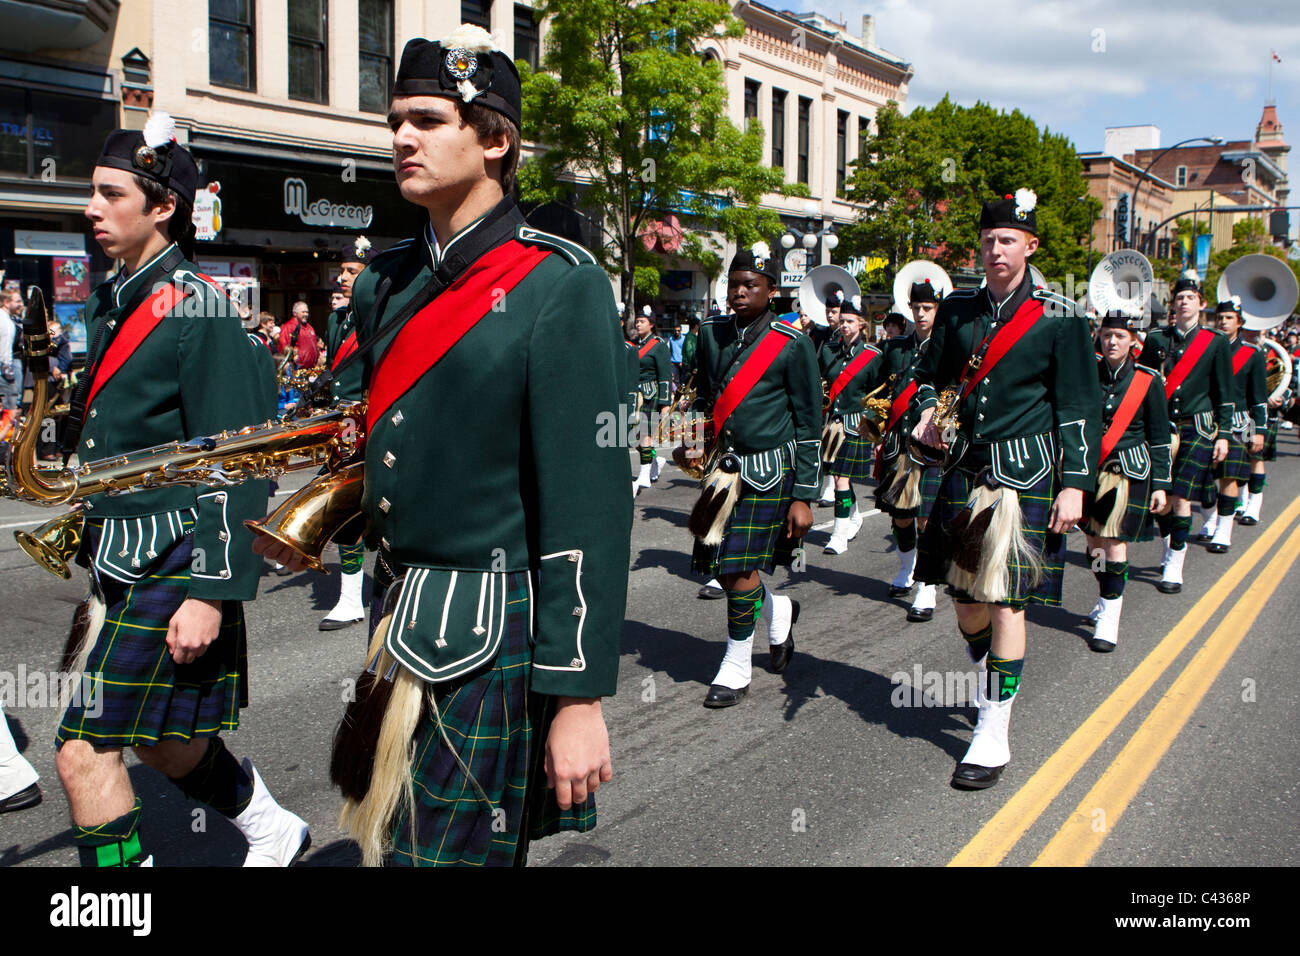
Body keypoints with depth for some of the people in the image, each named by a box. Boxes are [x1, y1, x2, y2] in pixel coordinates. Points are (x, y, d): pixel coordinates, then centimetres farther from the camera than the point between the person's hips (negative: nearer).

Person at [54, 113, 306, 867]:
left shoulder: (197, 309, -14)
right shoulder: (115, 303, 13)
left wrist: (210, 593, -21)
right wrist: (95, 570, 20)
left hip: (170, 566, -9)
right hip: (119, 561, 9)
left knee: (86, 749, -7)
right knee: (157, 740, 18)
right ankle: (273, 831, 39)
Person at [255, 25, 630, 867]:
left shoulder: (558, 285, -13)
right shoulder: (384, 285, 9)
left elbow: (591, 503, -17)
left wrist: (578, 698, -18)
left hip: (492, 640, -7)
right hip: (395, 622, 7)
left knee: (453, 848, 1)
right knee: (382, 838, 19)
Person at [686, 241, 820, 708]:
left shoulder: (792, 345, -7)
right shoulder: (712, 333, 6)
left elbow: (810, 424, -5)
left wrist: (803, 497, -8)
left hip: (769, 469, -5)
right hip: (724, 466, 5)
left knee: (738, 569, -7)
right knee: (719, 569, 6)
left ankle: (737, 668, 13)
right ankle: (779, 612, 37)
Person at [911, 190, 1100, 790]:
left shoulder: (1059, 318, -5)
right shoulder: (957, 309, 7)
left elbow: (1080, 408, -4)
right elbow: (930, 374, 19)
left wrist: (1075, 485, -9)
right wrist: (928, 413, -3)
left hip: (1025, 475, -4)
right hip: (966, 469, 5)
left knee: (1004, 601, -5)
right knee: (965, 594, 11)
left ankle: (993, 735, 3)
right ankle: (990, 688, 39)